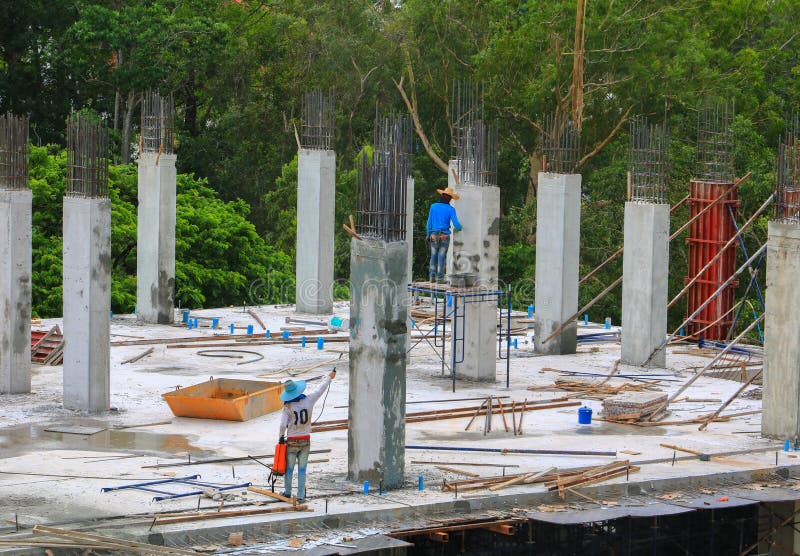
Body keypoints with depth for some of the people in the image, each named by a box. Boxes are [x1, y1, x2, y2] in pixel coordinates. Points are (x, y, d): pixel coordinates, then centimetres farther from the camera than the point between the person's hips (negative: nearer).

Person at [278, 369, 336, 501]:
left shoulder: (288, 407, -13)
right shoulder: (308, 401, -5)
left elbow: (283, 425, -14)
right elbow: (320, 389, 10)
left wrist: (281, 437, 4)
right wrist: (329, 377, 25)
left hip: (292, 441, -2)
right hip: (305, 441, 2)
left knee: (289, 468, 11)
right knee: (302, 469, 6)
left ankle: (287, 492, 21)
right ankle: (301, 495, 6)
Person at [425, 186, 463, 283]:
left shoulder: (433, 206, -2)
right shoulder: (450, 209, -8)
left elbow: (429, 222, 2)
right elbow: (456, 224, -11)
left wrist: (428, 234, 12)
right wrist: (458, 228, 13)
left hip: (434, 236, 2)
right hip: (445, 236, -2)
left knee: (434, 257, 12)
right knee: (442, 257, 2)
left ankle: (432, 276, 8)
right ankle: (440, 277, 1)